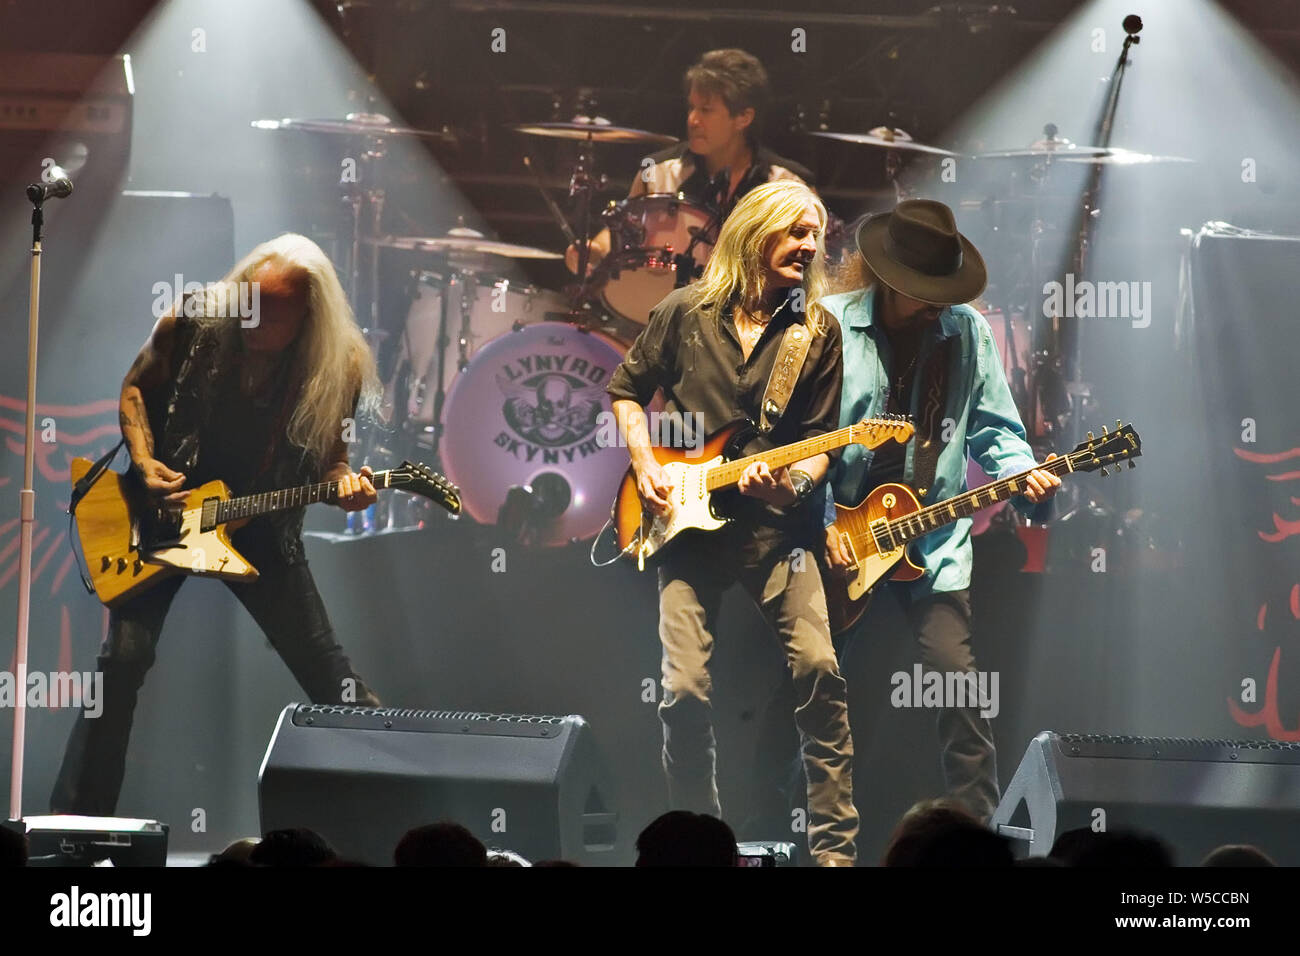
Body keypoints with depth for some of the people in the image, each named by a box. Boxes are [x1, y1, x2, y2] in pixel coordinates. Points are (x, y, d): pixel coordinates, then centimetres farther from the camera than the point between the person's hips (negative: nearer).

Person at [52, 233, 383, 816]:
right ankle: (77, 821, -3)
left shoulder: (337, 369, -14)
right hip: (166, 509, -1)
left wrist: (343, 482, -21)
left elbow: (328, 451, 2)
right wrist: (145, 465, -13)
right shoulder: (193, 325, -15)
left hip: (261, 527, 1)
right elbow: (136, 388, 2)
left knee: (329, 674, 1)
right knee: (123, 658, -12)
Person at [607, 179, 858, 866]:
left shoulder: (817, 331, 4)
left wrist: (793, 480, -17)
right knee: (684, 689, -9)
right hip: (688, 525, 0)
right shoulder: (686, 312, 3)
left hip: (777, 523, 0)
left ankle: (834, 846, -7)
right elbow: (626, 390, 16)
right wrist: (645, 465, 2)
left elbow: (819, 442, 4)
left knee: (818, 669, -14)